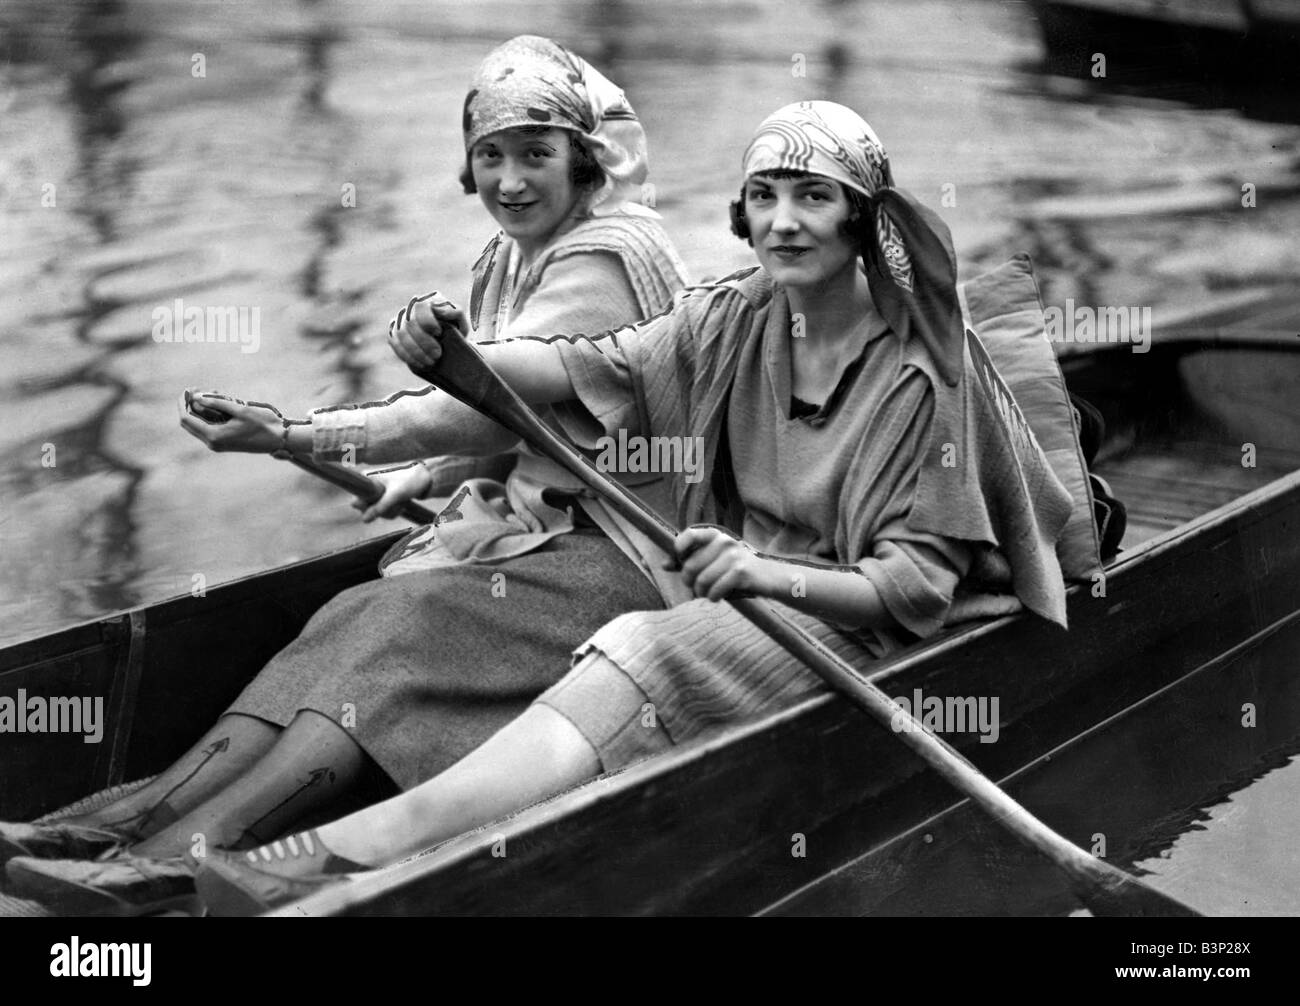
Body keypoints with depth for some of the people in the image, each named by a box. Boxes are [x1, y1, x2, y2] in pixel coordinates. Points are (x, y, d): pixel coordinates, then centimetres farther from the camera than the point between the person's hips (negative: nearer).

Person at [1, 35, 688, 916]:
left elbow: (494, 408, -22)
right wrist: (431, 475, 3)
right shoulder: (509, 260, 16)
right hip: (532, 520, 8)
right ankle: (128, 824, -27)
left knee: (408, 624, -27)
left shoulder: (608, 255, -13)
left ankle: (180, 856, -39)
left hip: (619, 552, -8)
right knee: (356, 619, -14)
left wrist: (291, 435, -22)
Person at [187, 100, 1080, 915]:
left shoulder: (924, 369, -10)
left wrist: (767, 574, -30)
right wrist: (450, 353, -27)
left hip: (849, 623, -6)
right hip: (736, 608, 6)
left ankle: (364, 849, -46)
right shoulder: (729, 322, 6)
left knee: (641, 657, -31)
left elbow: (921, 583, -13)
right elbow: (582, 369, -7)